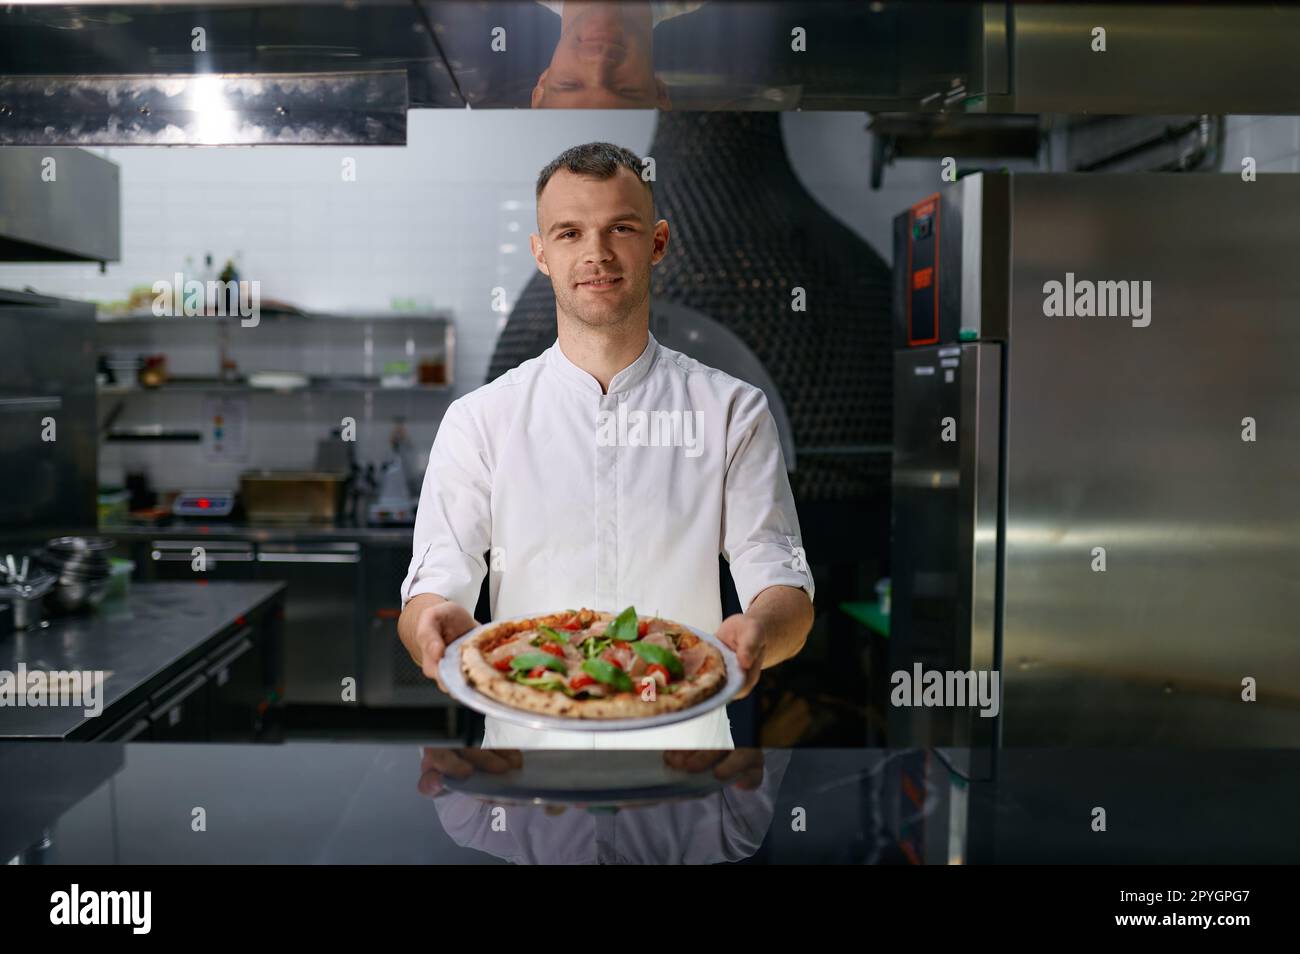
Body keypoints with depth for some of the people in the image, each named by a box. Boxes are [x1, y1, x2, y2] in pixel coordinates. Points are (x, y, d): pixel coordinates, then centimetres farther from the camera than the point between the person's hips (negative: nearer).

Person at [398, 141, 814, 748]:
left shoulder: (732, 411, 1)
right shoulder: (478, 419, 1)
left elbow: (786, 589, -6)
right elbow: (433, 588, -5)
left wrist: (757, 630, -29)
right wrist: (435, 625, -29)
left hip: (686, 735, 0)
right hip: (526, 736, 1)